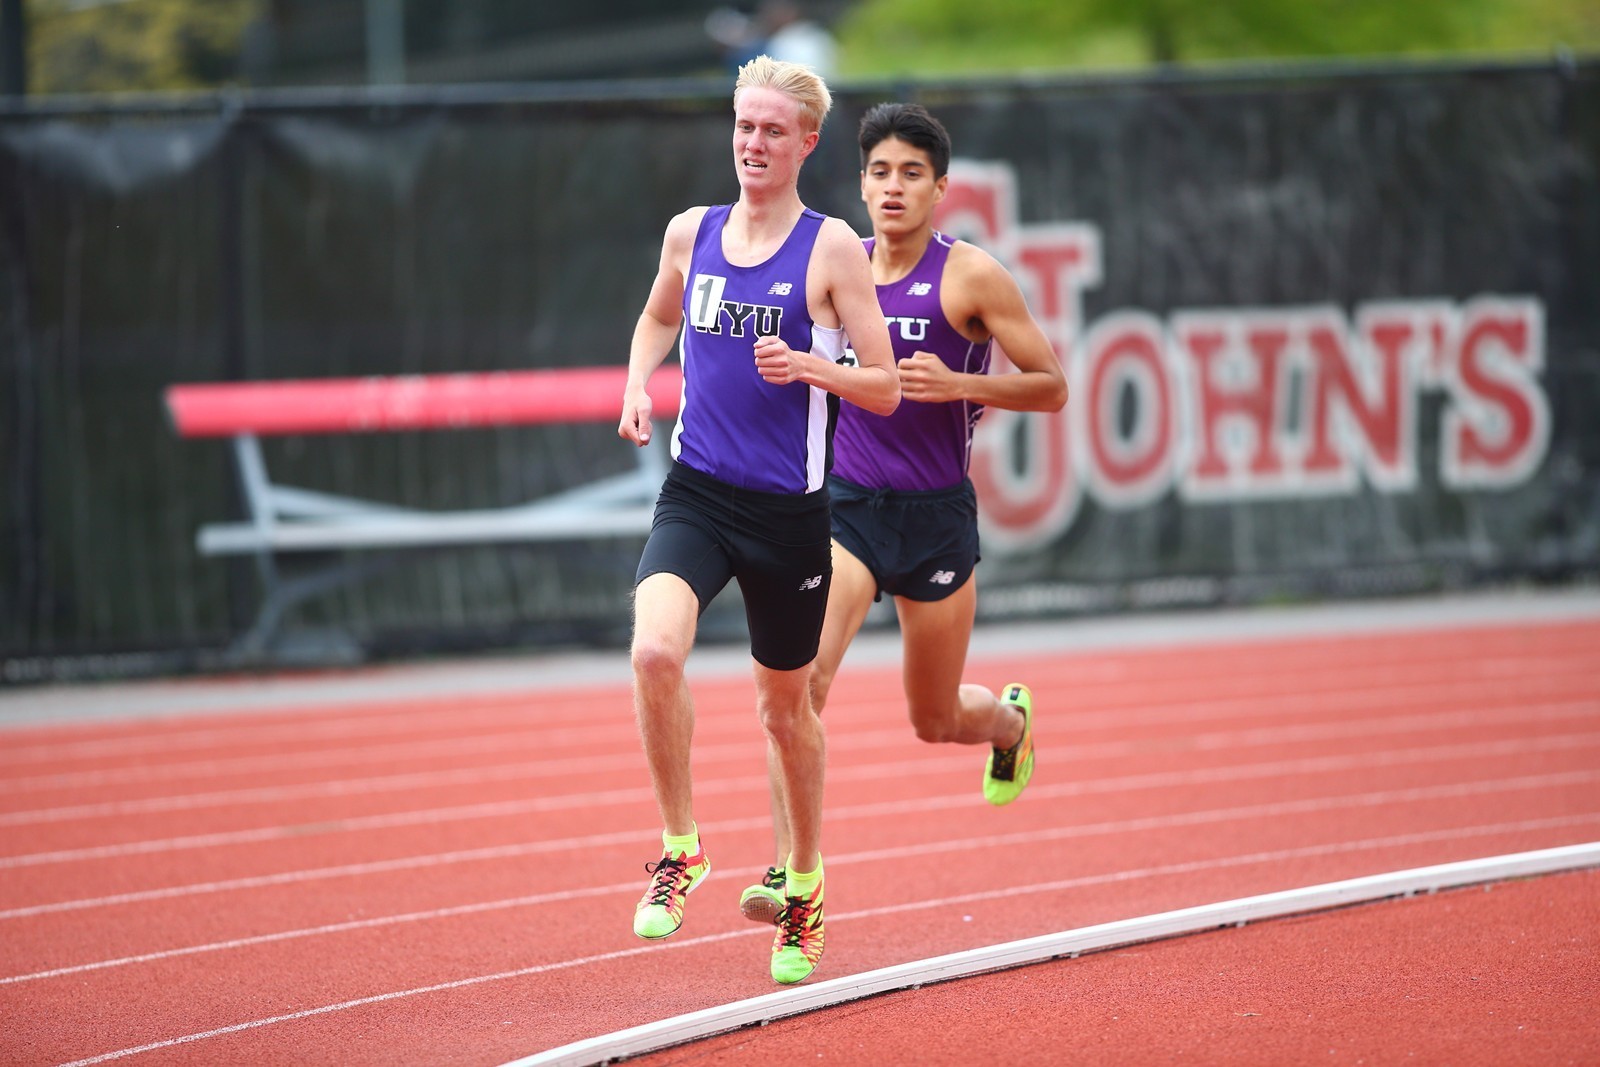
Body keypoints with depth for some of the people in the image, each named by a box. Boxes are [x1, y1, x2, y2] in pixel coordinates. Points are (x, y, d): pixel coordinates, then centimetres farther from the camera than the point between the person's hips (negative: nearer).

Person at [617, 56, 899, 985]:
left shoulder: (833, 248, -5)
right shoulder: (691, 233, 6)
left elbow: (885, 390, -4)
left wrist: (810, 366, -22)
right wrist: (639, 386, 8)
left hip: (789, 510, -2)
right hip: (695, 495, 2)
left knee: (786, 702, 12)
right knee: (656, 650, -25)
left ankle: (804, 883, 34)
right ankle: (682, 847, -7)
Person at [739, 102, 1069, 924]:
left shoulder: (971, 276, -7)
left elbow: (1050, 387, -5)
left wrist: (956, 385, -20)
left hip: (935, 516, -2)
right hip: (845, 506, 2)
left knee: (937, 720, 12)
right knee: (801, 676, -22)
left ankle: (1009, 719, 50)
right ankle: (789, 869, -22)